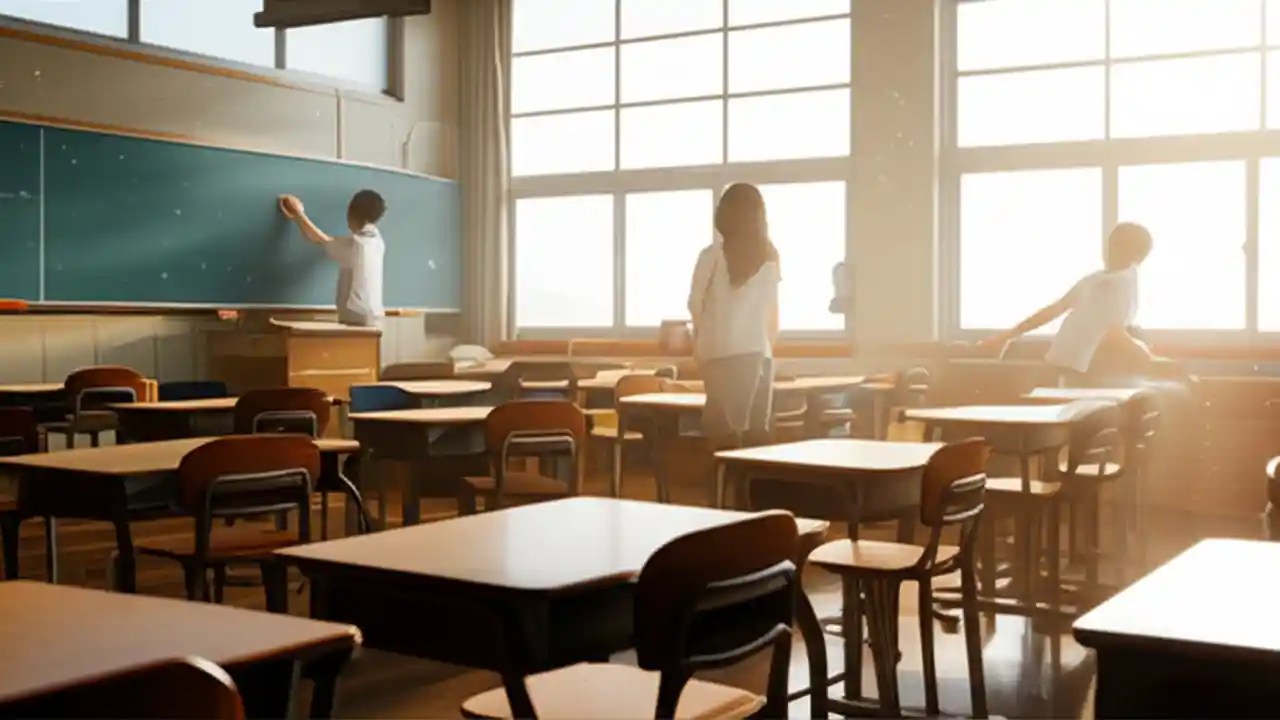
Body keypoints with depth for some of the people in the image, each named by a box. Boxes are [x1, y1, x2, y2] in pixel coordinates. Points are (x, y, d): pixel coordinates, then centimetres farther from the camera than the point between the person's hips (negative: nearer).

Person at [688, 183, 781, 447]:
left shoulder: (712, 254, -3)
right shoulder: (768, 257, 2)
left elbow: (695, 303, -1)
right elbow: (772, 310, 6)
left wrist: (699, 344, 13)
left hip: (717, 350, -1)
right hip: (755, 349, 2)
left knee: (721, 424, 4)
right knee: (756, 427, 4)